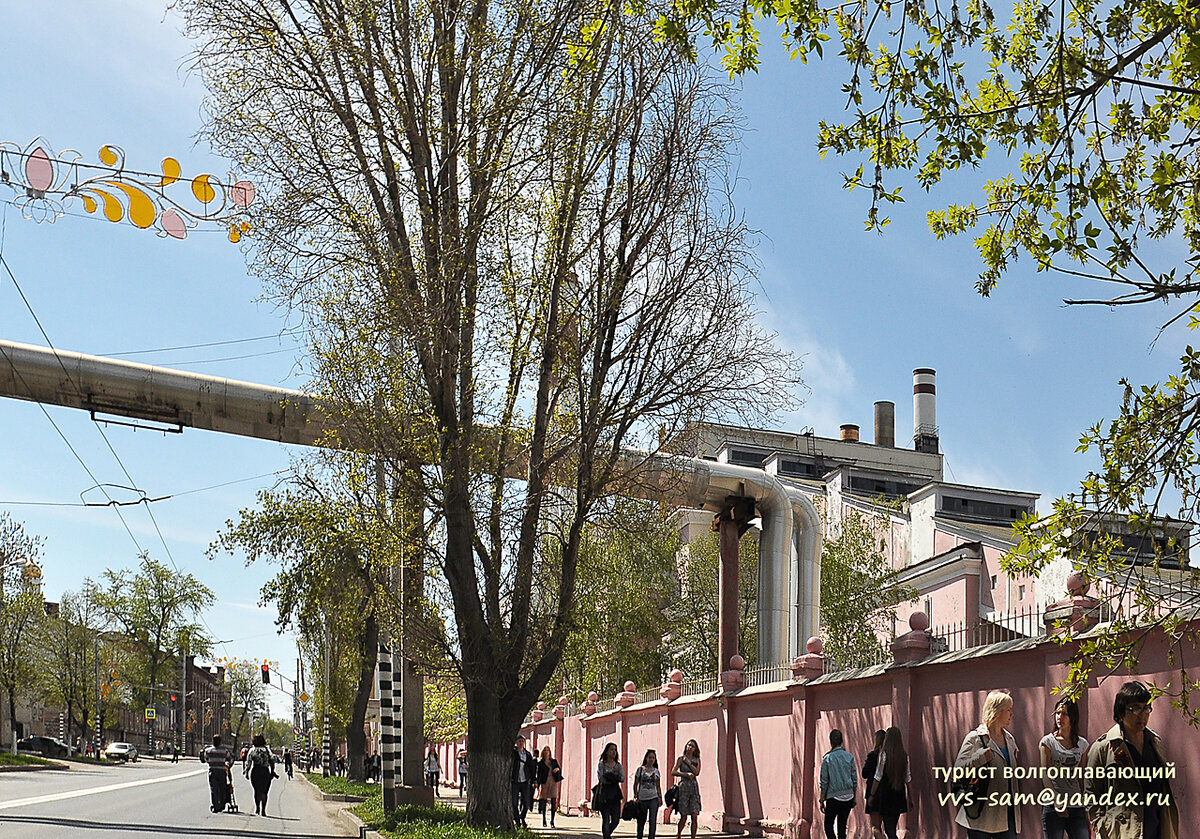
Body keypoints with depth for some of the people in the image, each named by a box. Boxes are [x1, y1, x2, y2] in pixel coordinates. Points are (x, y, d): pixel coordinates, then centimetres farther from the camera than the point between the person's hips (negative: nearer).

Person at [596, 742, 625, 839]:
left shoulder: (618, 765, 12)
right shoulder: (601, 764, 0)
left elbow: (623, 779, 2)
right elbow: (600, 778, -14)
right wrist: (615, 778, -9)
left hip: (615, 795, 4)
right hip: (605, 794, -4)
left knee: (616, 820, 3)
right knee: (606, 820, -3)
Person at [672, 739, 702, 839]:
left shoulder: (697, 760, 12)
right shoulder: (681, 758, 5)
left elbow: (697, 772, -3)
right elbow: (673, 773, -4)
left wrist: (688, 762, -5)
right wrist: (686, 774, -12)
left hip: (694, 787, 2)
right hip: (683, 786, -2)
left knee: (694, 816, -6)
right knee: (684, 816, -3)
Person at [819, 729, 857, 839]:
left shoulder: (827, 758, -6)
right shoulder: (849, 757, 1)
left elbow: (824, 782, -4)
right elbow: (855, 779, 4)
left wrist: (822, 800, 3)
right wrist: (854, 798, 14)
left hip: (833, 796, -3)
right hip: (848, 796, 3)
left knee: (828, 826, 5)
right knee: (842, 826, 13)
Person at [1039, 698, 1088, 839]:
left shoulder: (1082, 744, 10)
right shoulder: (1048, 742, 0)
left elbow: (1081, 777, 15)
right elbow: (1045, 775, -5)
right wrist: (1057, 802, -13)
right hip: (1053, 808, -3)